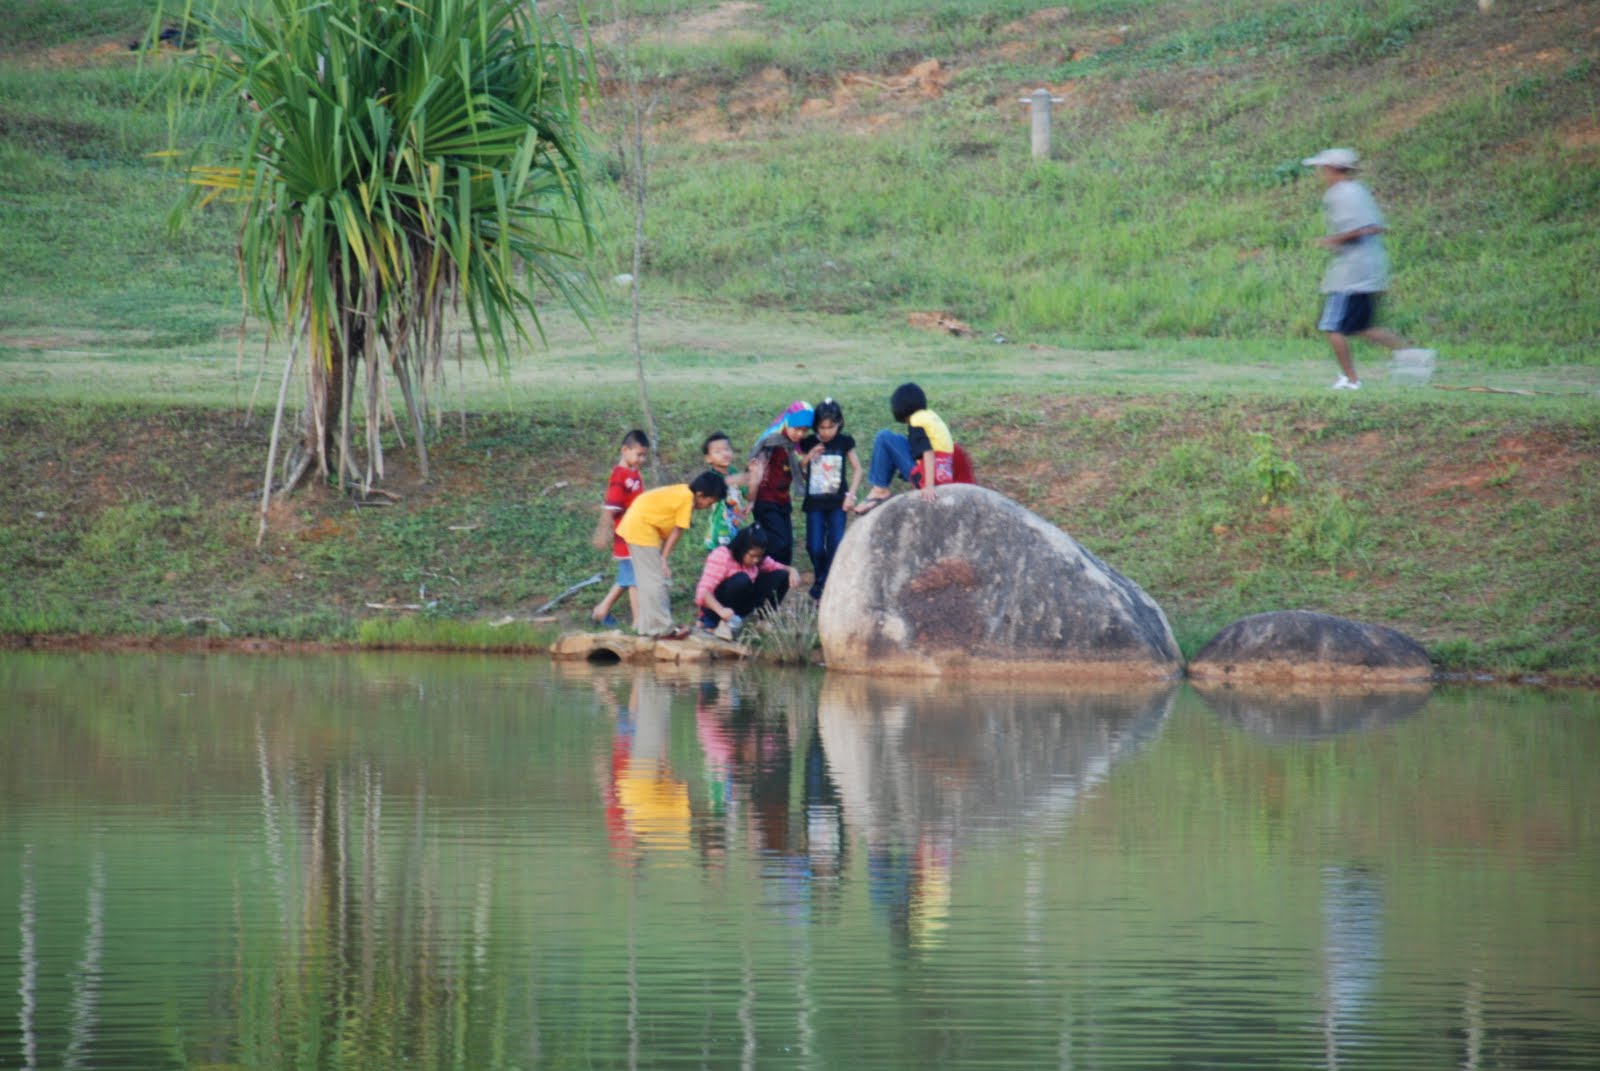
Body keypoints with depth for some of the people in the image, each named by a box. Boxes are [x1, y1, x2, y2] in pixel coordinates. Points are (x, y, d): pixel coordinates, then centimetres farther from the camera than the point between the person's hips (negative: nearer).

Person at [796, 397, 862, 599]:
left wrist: (851, 494, -2)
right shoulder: (809, 443, -1)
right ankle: (820, 578, 21)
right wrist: (808, 457, -14)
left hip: (837, 501, 0)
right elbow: (798, 471, 3)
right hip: (814, 501, 0)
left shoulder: (844, 442, -1)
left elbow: (857, 469, 7)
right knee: (815, 546, -4)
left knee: (836, 544, -11)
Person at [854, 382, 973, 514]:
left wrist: (929, 486, -28)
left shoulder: (917, 421, -9)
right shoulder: (931, 416, 15)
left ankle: (880, 491, -6)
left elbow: (928, 452, -20)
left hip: (925, 477, -9)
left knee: (884, 438, -7)